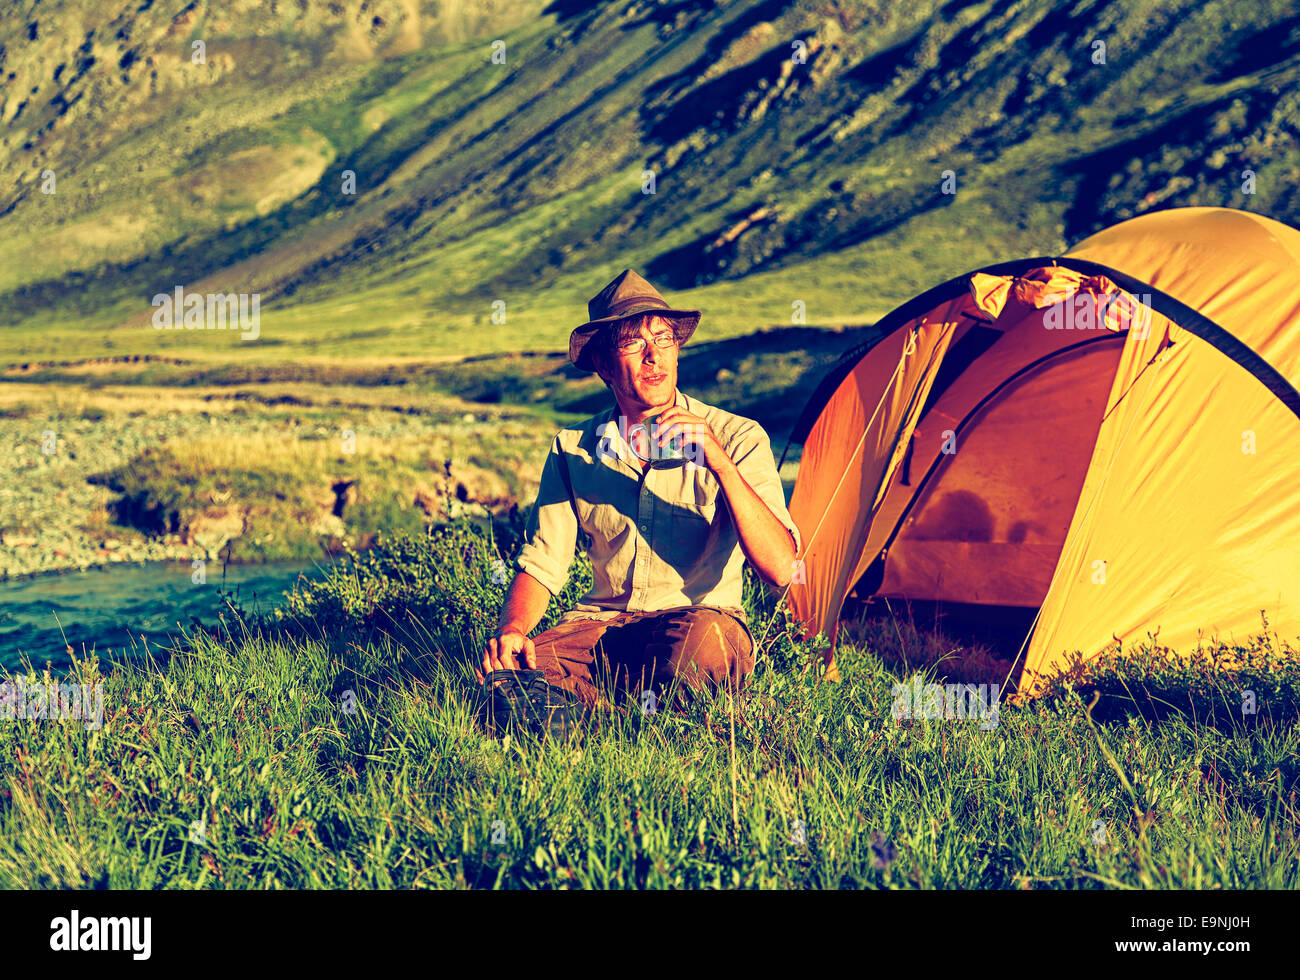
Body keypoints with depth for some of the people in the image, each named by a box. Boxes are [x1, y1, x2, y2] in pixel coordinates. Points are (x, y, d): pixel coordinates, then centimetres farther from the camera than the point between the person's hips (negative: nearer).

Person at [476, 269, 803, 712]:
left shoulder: (737, 437, -4)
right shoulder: (572, 450, 6)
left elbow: (779, 570, -16)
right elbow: (539, 565, 7)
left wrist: (719, 461, -25)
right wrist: (511, 629, -17)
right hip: (600, 624, 2)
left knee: (702, 637, -40)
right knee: (506, 676, -29)